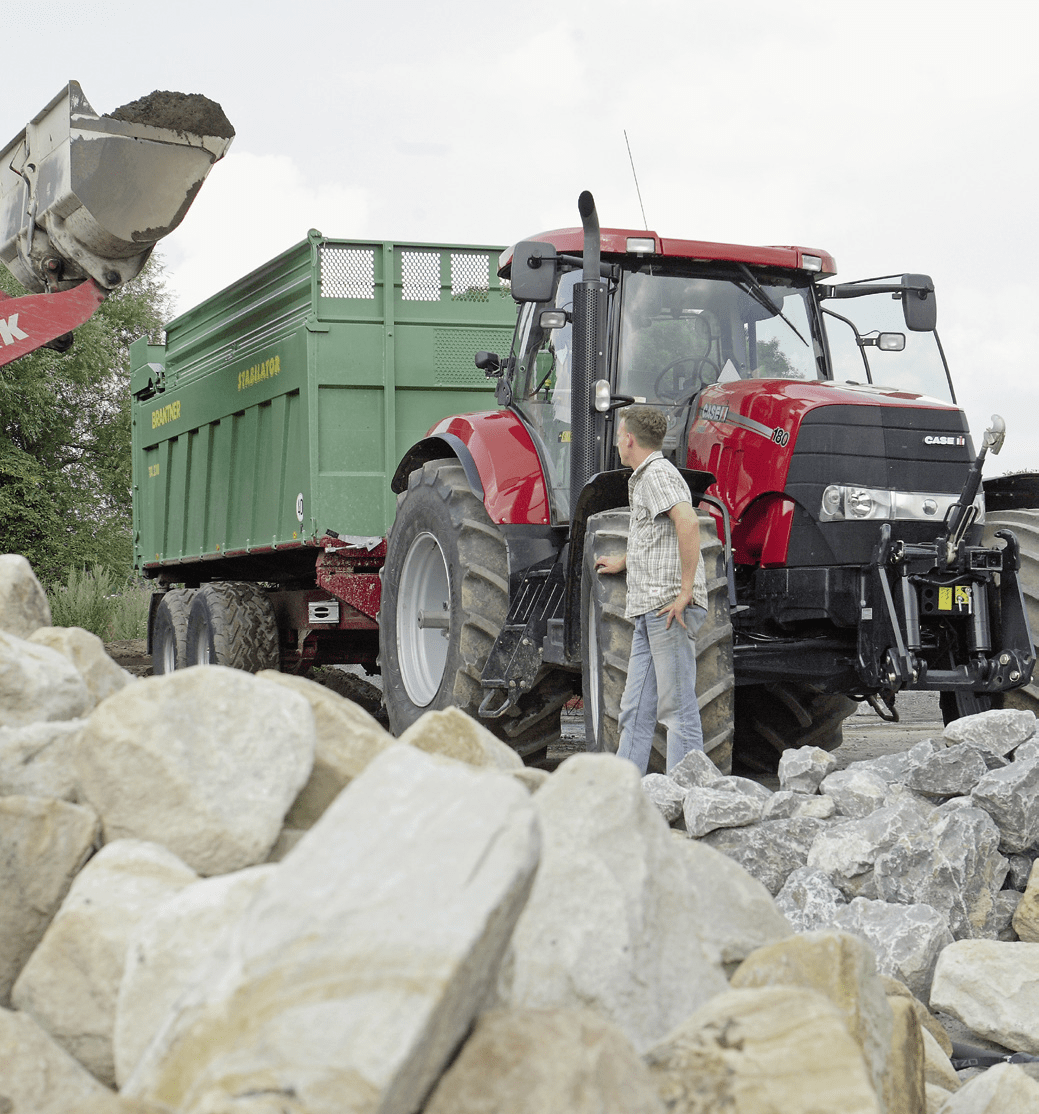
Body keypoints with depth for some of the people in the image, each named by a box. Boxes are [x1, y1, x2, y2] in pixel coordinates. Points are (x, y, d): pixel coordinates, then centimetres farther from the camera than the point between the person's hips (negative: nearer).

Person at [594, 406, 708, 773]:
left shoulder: (657, 474, -9)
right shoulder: (644, 478, 23)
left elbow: (688, 522, -26)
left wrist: (685, 591, -26)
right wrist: (622, 562, 52)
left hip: (669, 607, -10)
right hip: (649, 609, 10)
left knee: (677, 707, -7)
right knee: (636, 709, 10)